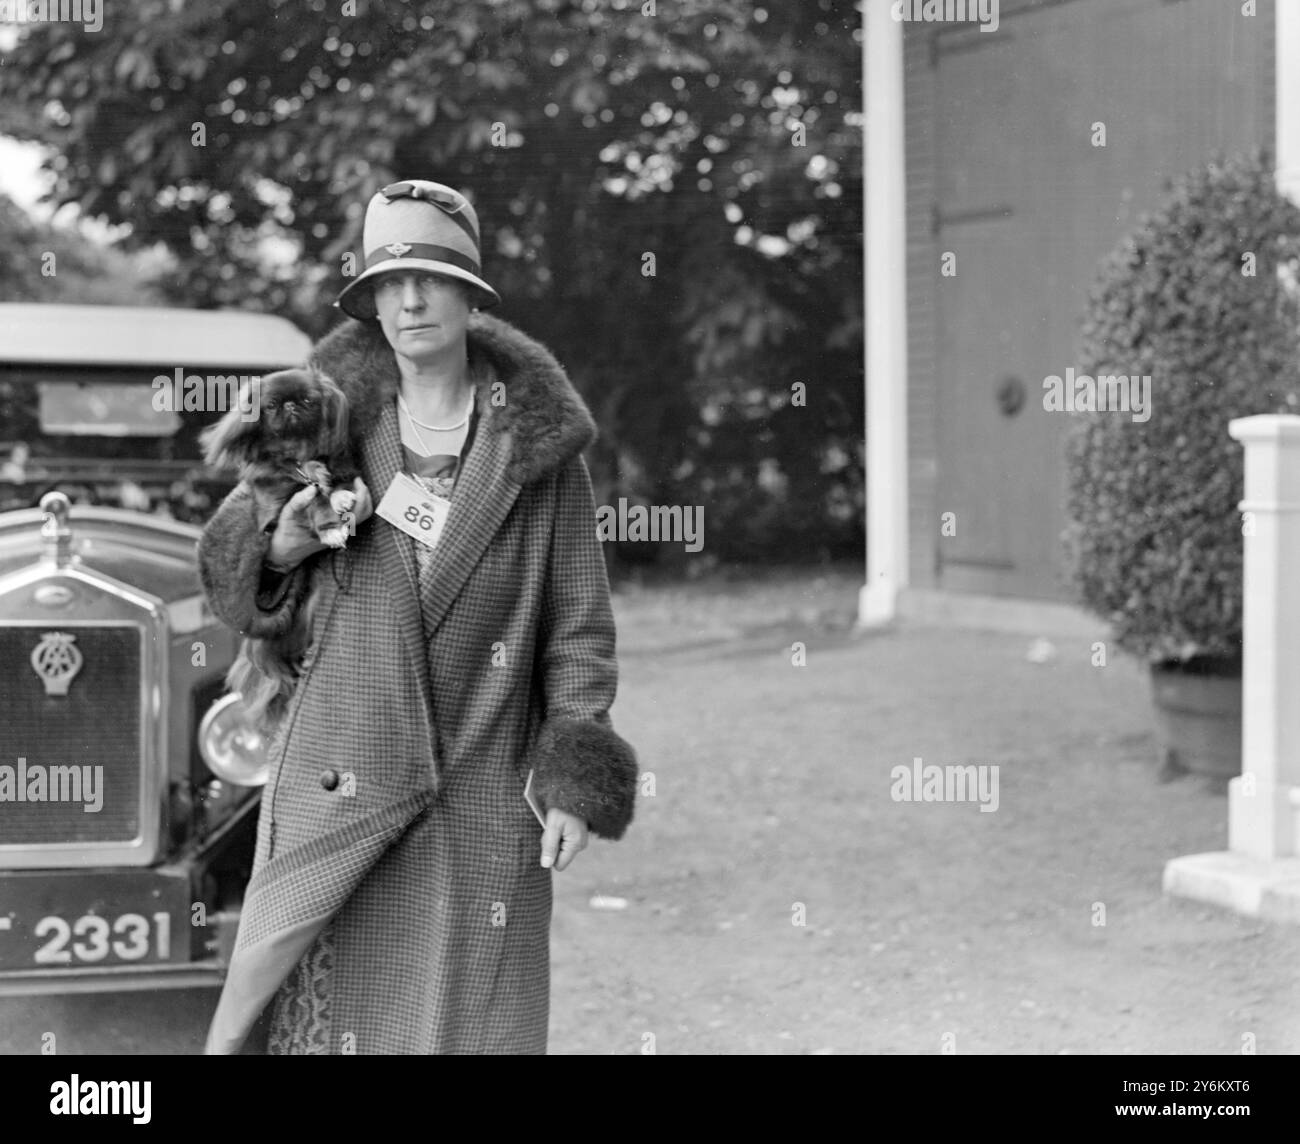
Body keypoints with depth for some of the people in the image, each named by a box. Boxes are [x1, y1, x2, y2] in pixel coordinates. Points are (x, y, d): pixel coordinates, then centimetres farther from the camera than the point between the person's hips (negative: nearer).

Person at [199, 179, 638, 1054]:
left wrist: (574, 783, -3)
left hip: (483, 792, -1)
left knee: (474, 1016, 3)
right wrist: (282, 547, -9)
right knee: (331, 1010, 2)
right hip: (336, 785, 1)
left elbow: (579, 623, 4)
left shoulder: (538, 439, 1)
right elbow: (231, 564, 14)